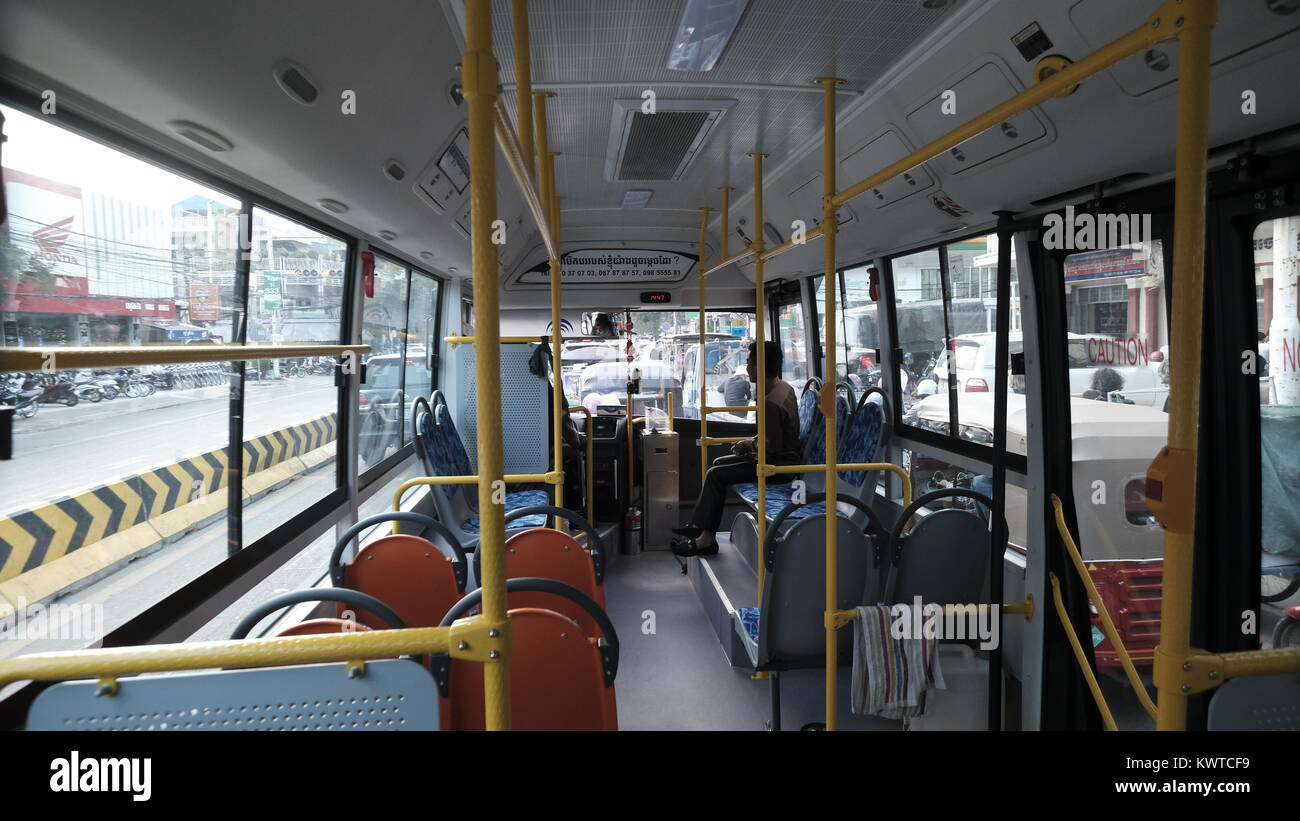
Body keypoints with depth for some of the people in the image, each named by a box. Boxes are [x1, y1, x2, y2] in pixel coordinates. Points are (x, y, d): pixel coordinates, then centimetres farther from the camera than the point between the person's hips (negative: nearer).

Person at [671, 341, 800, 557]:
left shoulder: (771, 403, -27)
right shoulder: (784, 387, 6)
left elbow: (774, 447, -25)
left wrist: (751, 445, -7)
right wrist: (751, 442, 8)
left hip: (780, 465, -11)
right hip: (784, 458, 11)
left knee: (716, 475, -12)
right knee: (719, 464, 14)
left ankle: (706, 539, -6)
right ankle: (700, 526, 14)